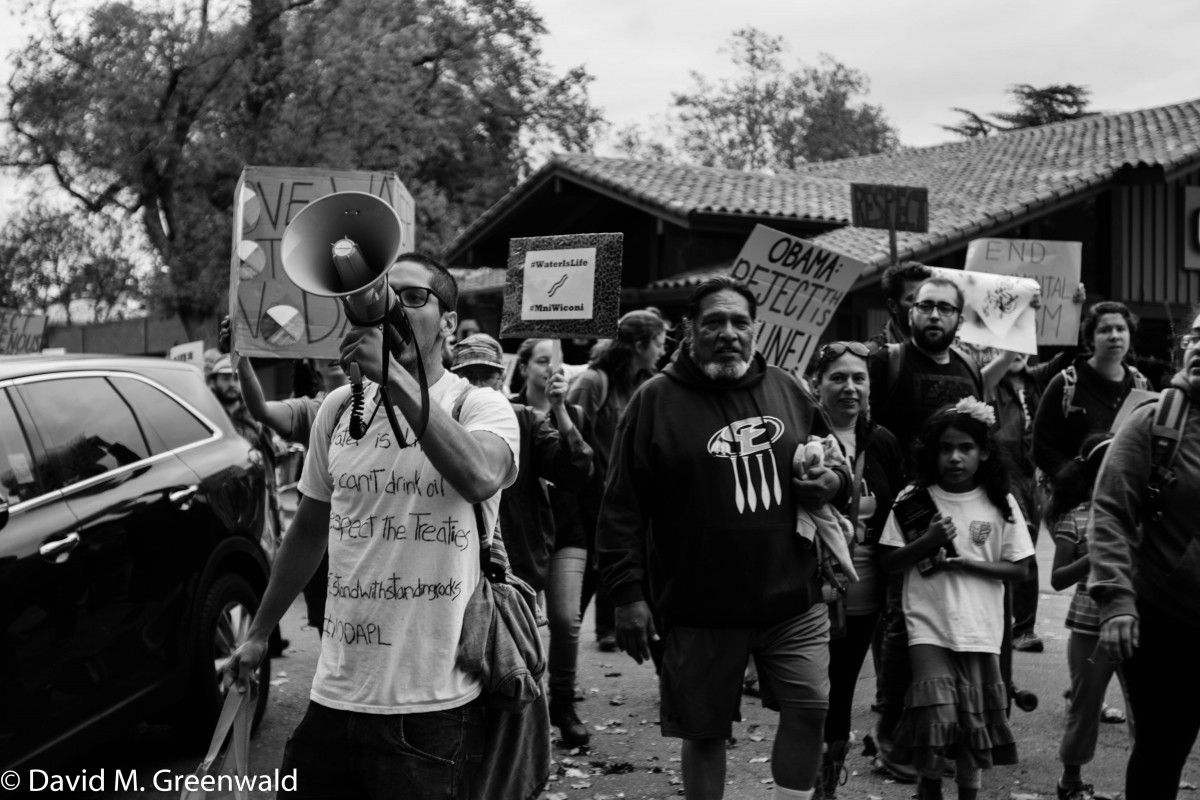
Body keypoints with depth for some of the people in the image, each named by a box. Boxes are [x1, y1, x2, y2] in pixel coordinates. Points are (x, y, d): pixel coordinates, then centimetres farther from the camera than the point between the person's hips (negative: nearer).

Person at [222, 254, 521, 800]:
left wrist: (393, 374, -30)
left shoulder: (481, 406, -5)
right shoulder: (338, 408, 8)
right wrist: (258, 632, 22)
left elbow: (480, 478, -28)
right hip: (335, 694, 4)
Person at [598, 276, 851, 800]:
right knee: (705, 730, 8)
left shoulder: (788, 390, 7)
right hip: (700, 610, -3)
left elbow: (831, 460, 22)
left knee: (810, 709, 1)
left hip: (793, 600, 3)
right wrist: (628, 595, -11)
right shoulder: (655, 400, -6)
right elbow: (622, 507, -7)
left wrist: (835, 482, -2)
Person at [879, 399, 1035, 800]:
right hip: (929, 625, -2)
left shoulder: (1001, 505, 0)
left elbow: (1019, 568, 1)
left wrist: (967, 562, -13)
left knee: (973, 719, 9)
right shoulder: (913, 500, -2)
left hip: (981, 629, 2)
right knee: (937, 713, -15)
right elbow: (889, 562, 1)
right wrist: (928, 541, -15)